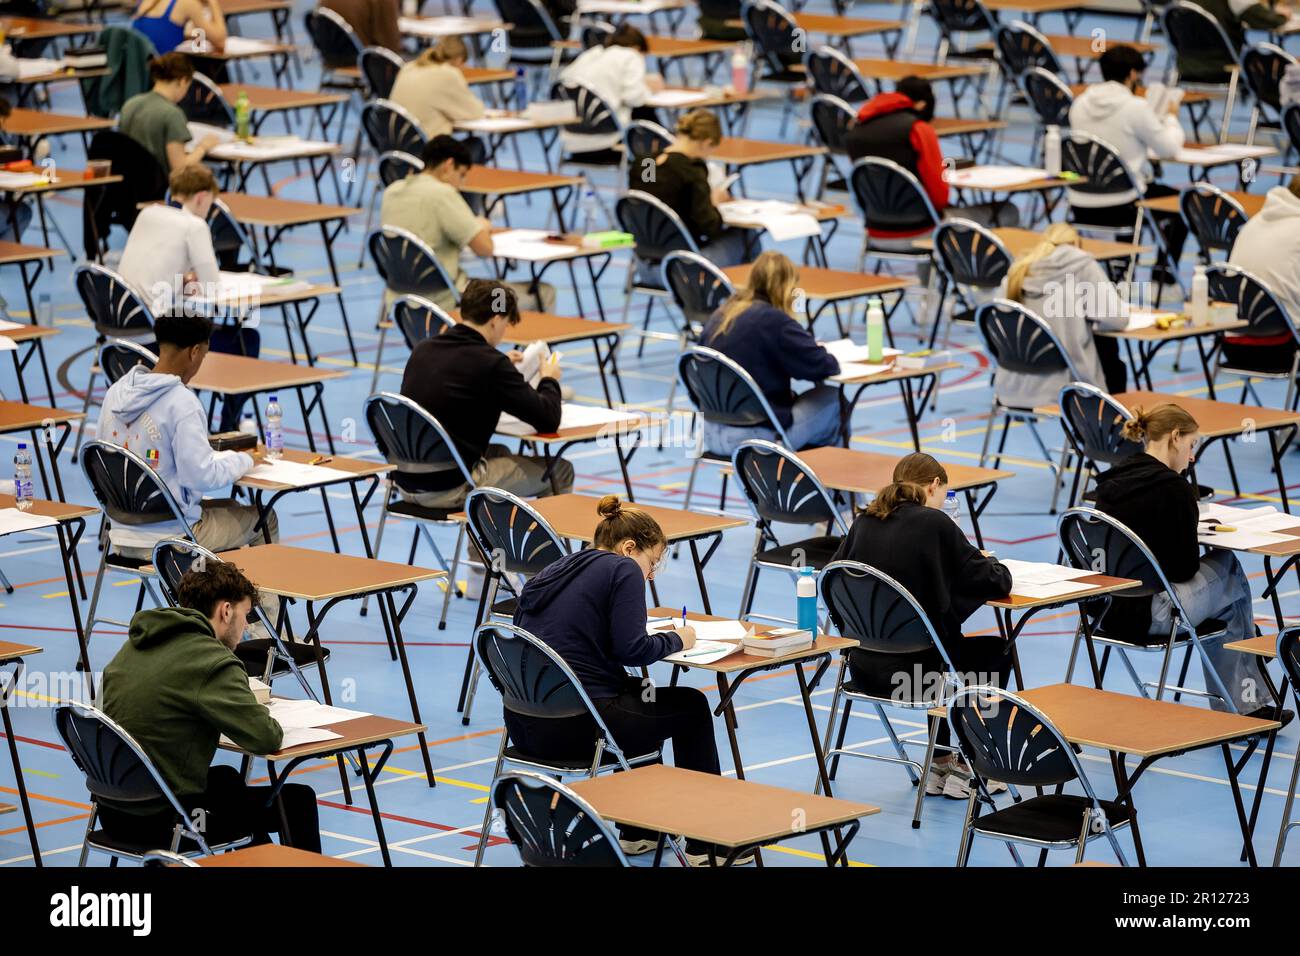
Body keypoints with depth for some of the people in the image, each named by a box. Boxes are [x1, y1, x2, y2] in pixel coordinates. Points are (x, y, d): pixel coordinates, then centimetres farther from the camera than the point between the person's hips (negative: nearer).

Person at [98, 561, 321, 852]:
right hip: (160, 822, -9)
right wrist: (266, 718, 4)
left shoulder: (138, 643, 6)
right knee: (297, 801, 8)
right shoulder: (214, 663, -18)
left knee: (226, 779, 35)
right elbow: (267, 739, -20)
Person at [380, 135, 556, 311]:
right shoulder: (442, 194, -20)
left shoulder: (391, 192, 4)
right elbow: (484, 248, -19)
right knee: (544, 293, 2)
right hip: (444, 302, -9)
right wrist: (483, 228, 3)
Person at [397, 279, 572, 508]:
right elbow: (548, 420, -11)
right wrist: (550, 380, 9)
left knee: (498, 453, 36)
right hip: (451, 490, -8)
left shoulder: (423, 349, 6)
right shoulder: (491, 363, -15)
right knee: (559, 471, 10)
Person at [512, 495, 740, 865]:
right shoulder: (622, 570, -5)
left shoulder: (557, 571, 18)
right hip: (572, 726, -8)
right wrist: (675, 639, 5)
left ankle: (638, 831, 36)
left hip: (523, 724, 8)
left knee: (641, 695, 33)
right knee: (691, 707, 15)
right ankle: (705, 844, 21)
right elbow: (632, 650, -15)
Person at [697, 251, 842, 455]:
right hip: (755, 437, -8)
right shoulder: (774, 321, -17)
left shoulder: (721, 316, 6)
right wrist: (830, 359, 7)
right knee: (832, 399, 11)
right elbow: (820, 366, -16)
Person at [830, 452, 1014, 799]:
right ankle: (968, 767, 25)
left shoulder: (865, 521, 4)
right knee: (997, 651, 23)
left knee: (948, 647, 35)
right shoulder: (934, 523, -12)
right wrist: (993, 566, 14)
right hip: (911, 671, -6)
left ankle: (940, 762, 35)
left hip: (864, 668, 6)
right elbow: (995, 583, -10)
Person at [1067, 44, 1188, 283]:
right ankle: (1164, 270, 26)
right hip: (1120, 209, -6)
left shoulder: (1080, 103, 2)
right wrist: (1171, 118, 14)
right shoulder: (1136, 106, -16)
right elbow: (1169, 149, -6)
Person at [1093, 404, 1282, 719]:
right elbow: (1185, 567, -12)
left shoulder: (1111, 479, 6)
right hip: (1149, 615, -8)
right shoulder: (1173, 487, -17)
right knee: (1227, 566, 16)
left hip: (1107, 609, 8)